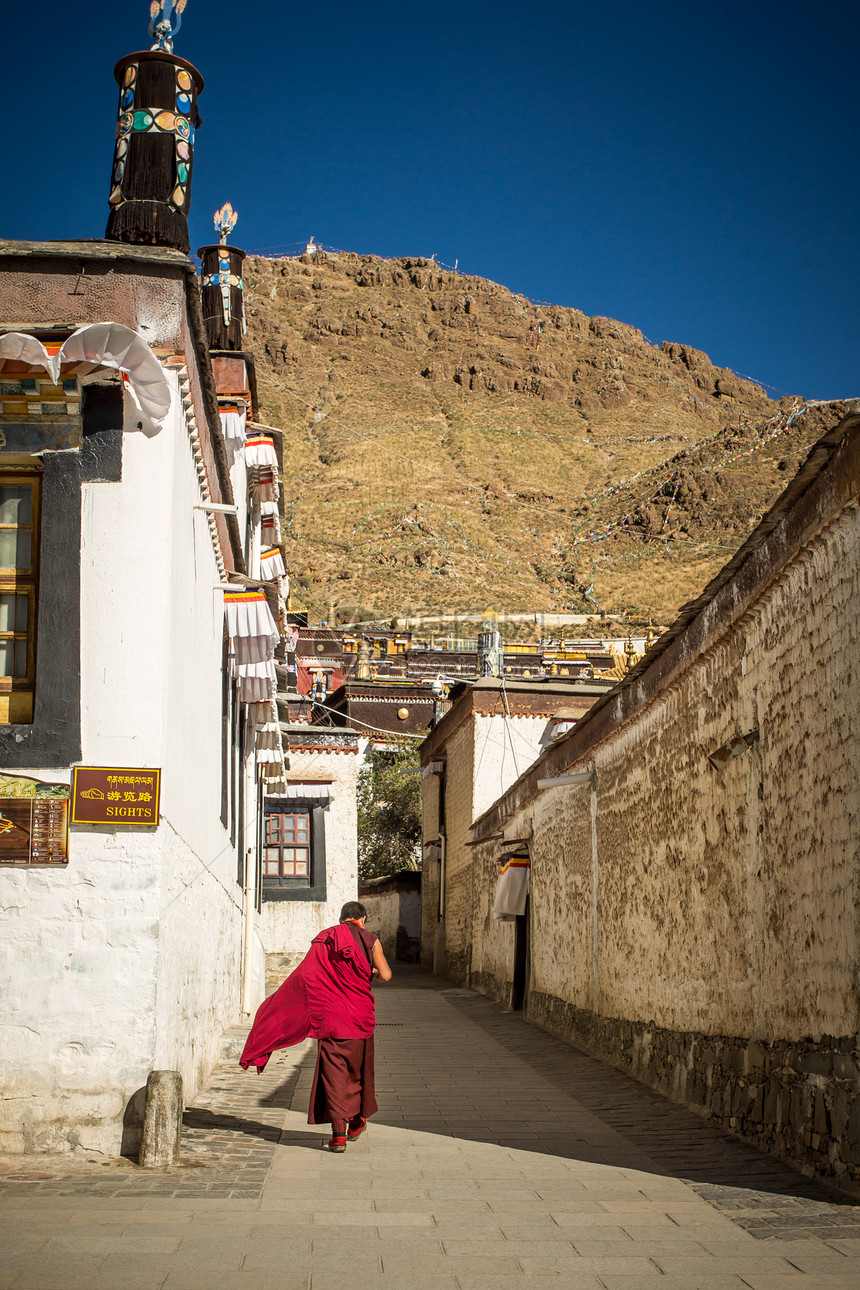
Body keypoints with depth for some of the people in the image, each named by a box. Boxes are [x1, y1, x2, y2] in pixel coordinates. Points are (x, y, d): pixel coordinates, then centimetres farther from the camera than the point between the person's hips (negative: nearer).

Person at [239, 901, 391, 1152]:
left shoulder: (325, 939, 3)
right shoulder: (370, 940, 1)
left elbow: (304, 973, -3)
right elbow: (385, 975, -6)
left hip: (330, 1015, 0)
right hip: (360, 1014, 0)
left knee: (333, 1070, -1)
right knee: (358, 1068, 18)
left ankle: (338, 1131, -11)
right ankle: (356, 1122, 33)